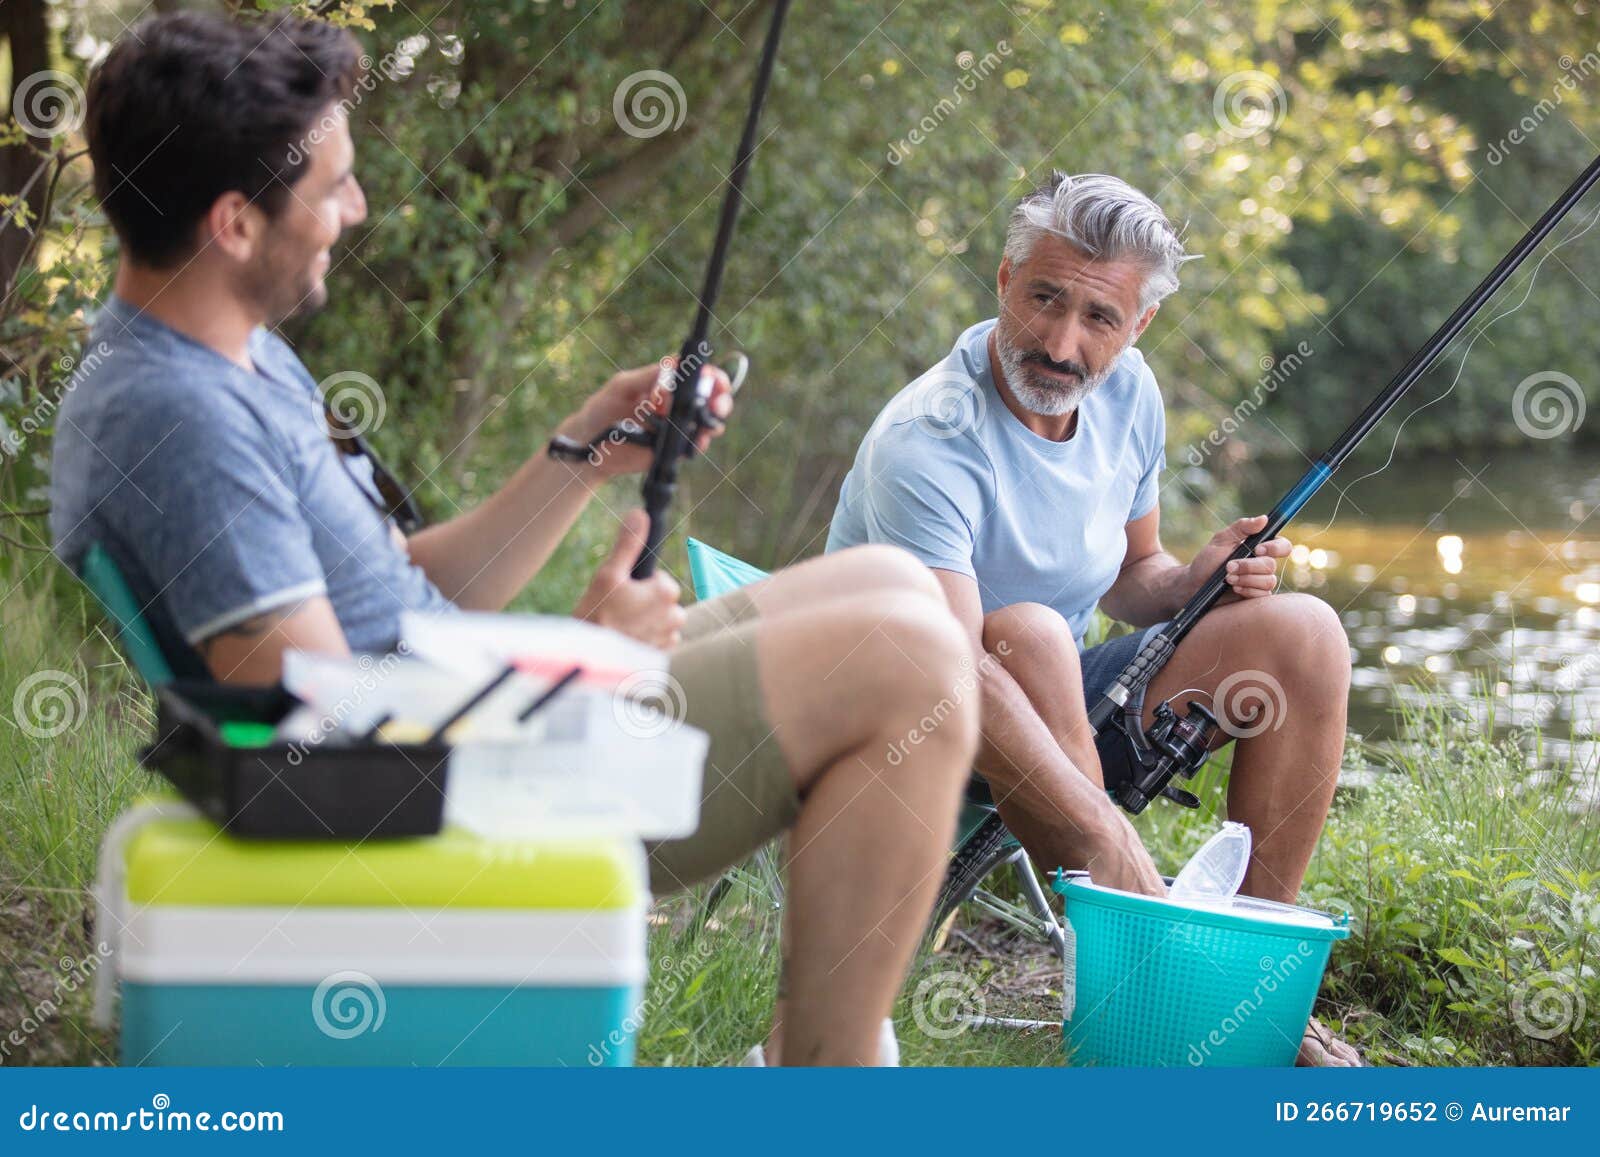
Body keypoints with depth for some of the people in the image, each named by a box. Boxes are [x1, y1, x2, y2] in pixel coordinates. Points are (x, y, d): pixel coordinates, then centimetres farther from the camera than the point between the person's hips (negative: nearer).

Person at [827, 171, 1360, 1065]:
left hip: (1068, 712, 7)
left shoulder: (1126, 392, -2)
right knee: (1026, 635, -38)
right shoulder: (925, 445, -27)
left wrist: (1193, 583, -12)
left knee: (1303, 634, -11)